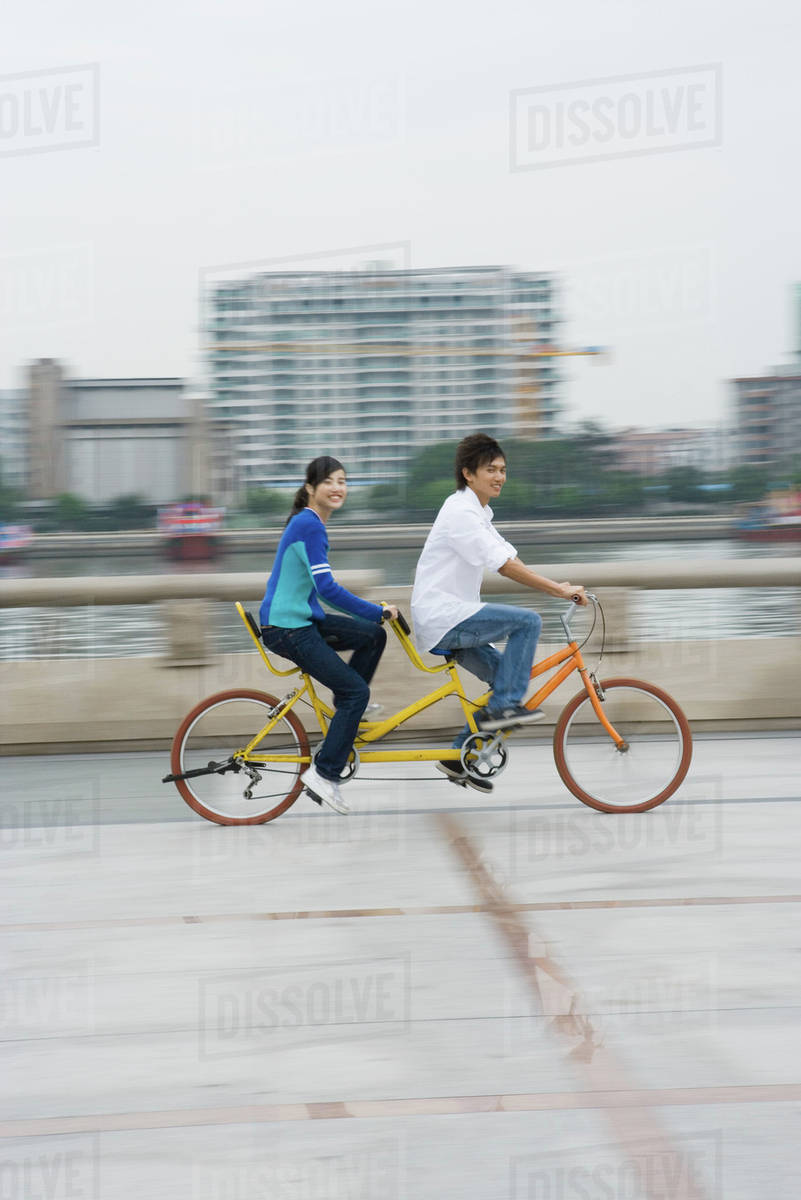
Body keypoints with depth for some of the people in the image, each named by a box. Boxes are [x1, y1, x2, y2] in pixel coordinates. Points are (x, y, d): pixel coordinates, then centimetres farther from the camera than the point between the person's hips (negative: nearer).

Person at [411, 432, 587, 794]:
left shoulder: (477, 512, 18)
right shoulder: (460, 512, -15)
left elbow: (509, 559, 13)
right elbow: (504, 565, -22)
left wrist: (559, 587, 2)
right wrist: (559, 590, -21)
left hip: (451, 619, 10)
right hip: (442, 617, -10)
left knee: (504, 674, 10)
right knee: (527, 620, -18)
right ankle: (504, 706, -13)